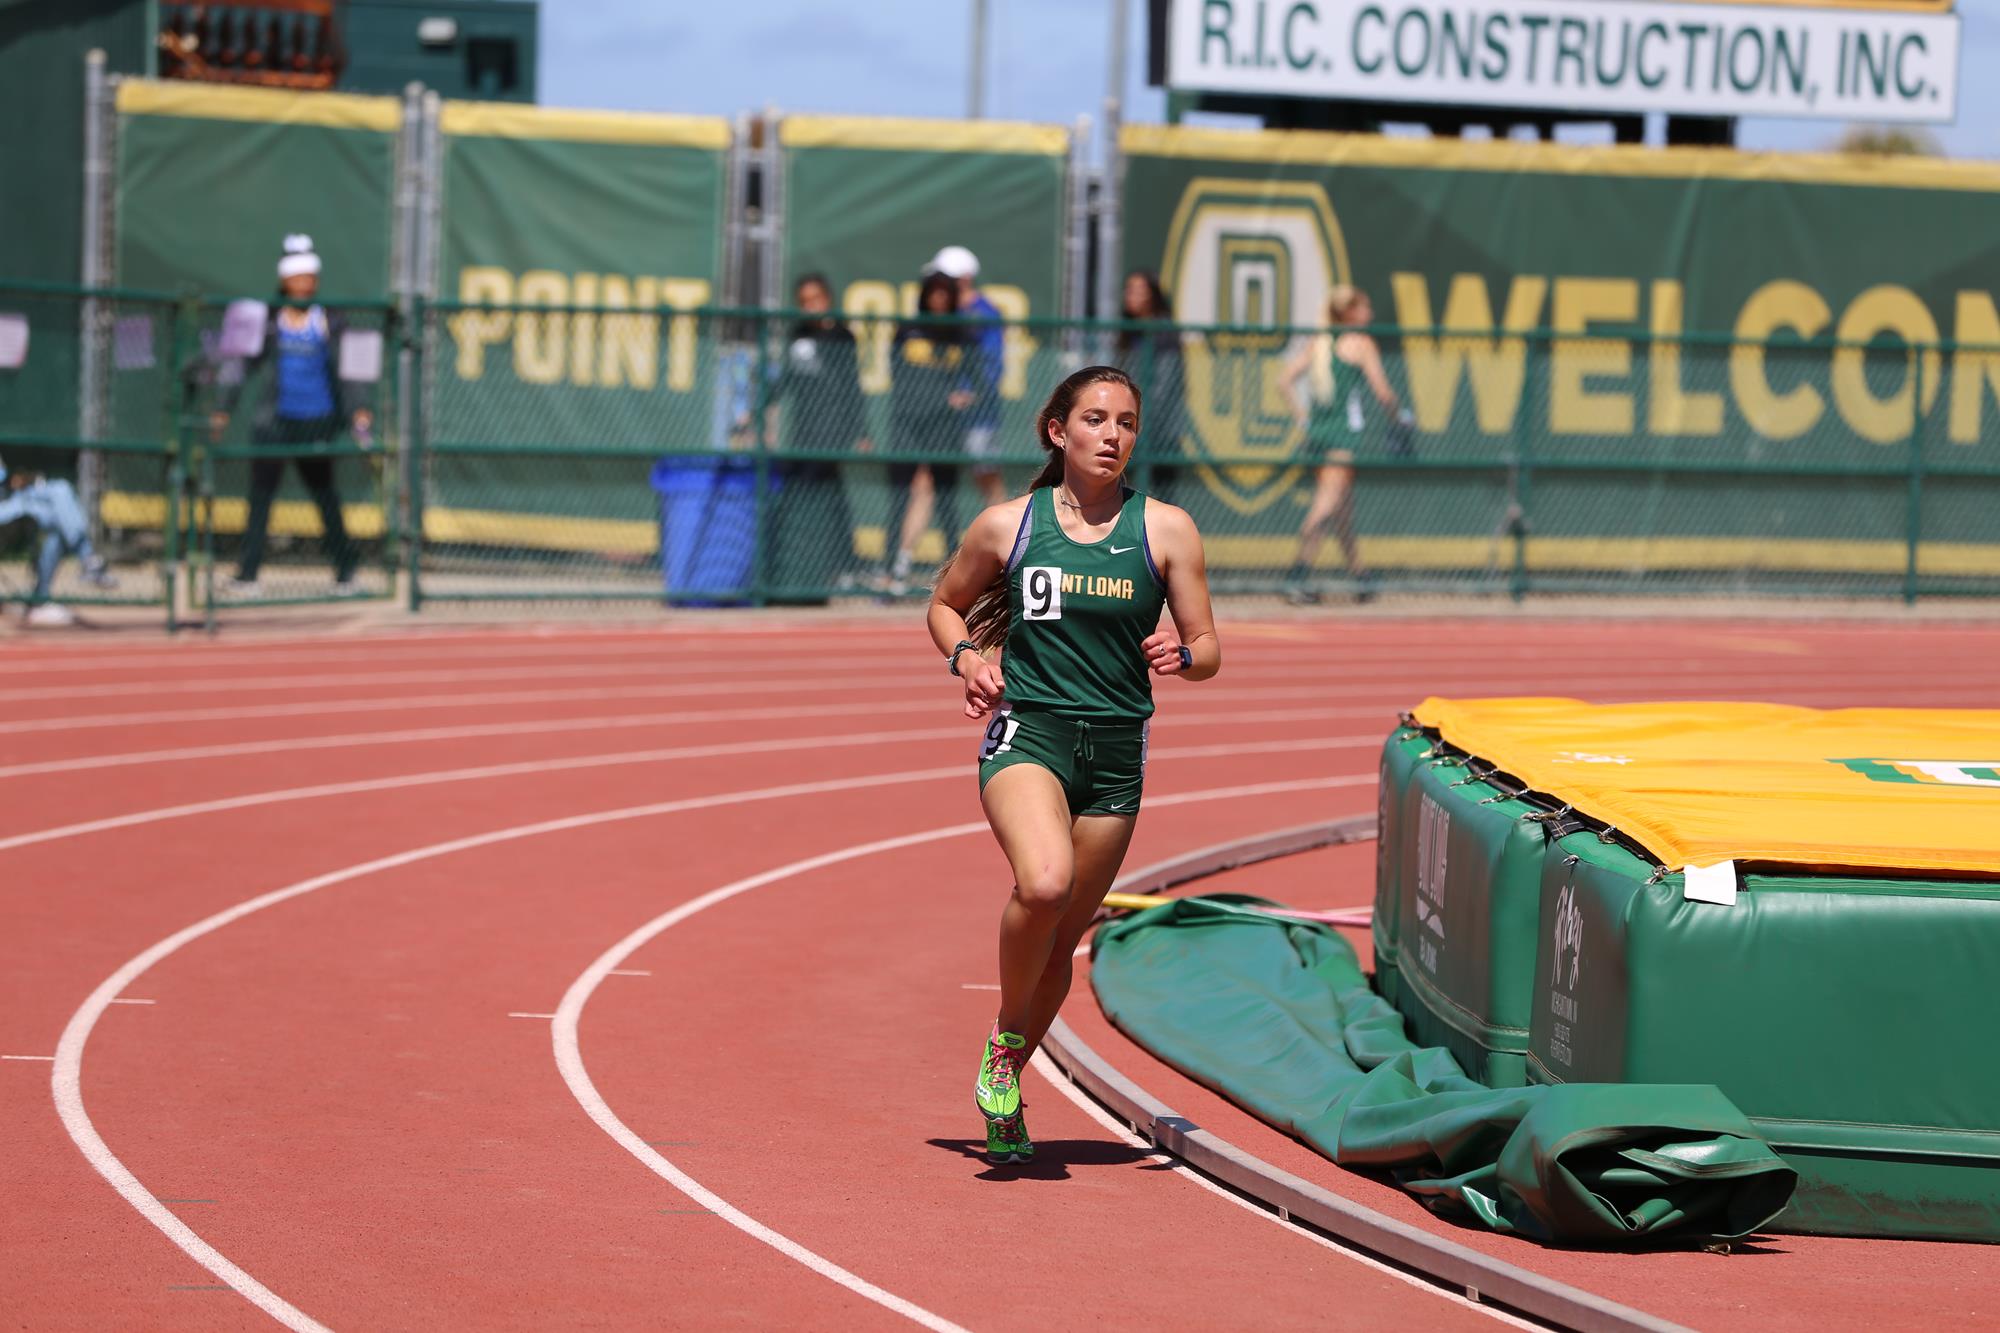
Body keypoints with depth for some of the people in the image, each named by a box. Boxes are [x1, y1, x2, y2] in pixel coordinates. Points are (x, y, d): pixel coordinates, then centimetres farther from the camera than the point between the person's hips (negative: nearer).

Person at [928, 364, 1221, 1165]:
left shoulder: (1165, 530, 4)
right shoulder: (1007, 525, 3)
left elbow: (1208, 650, 7)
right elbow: (945, 604, 19)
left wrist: (1180, 655, -16)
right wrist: (967, 658, -2)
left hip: (1116, 749, 2)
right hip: (1026, 730, -2)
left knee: (1063, 936, 9)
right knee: (1043, 884, -30)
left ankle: (1006, 1082, 32)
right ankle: (1006, 1038, -5)